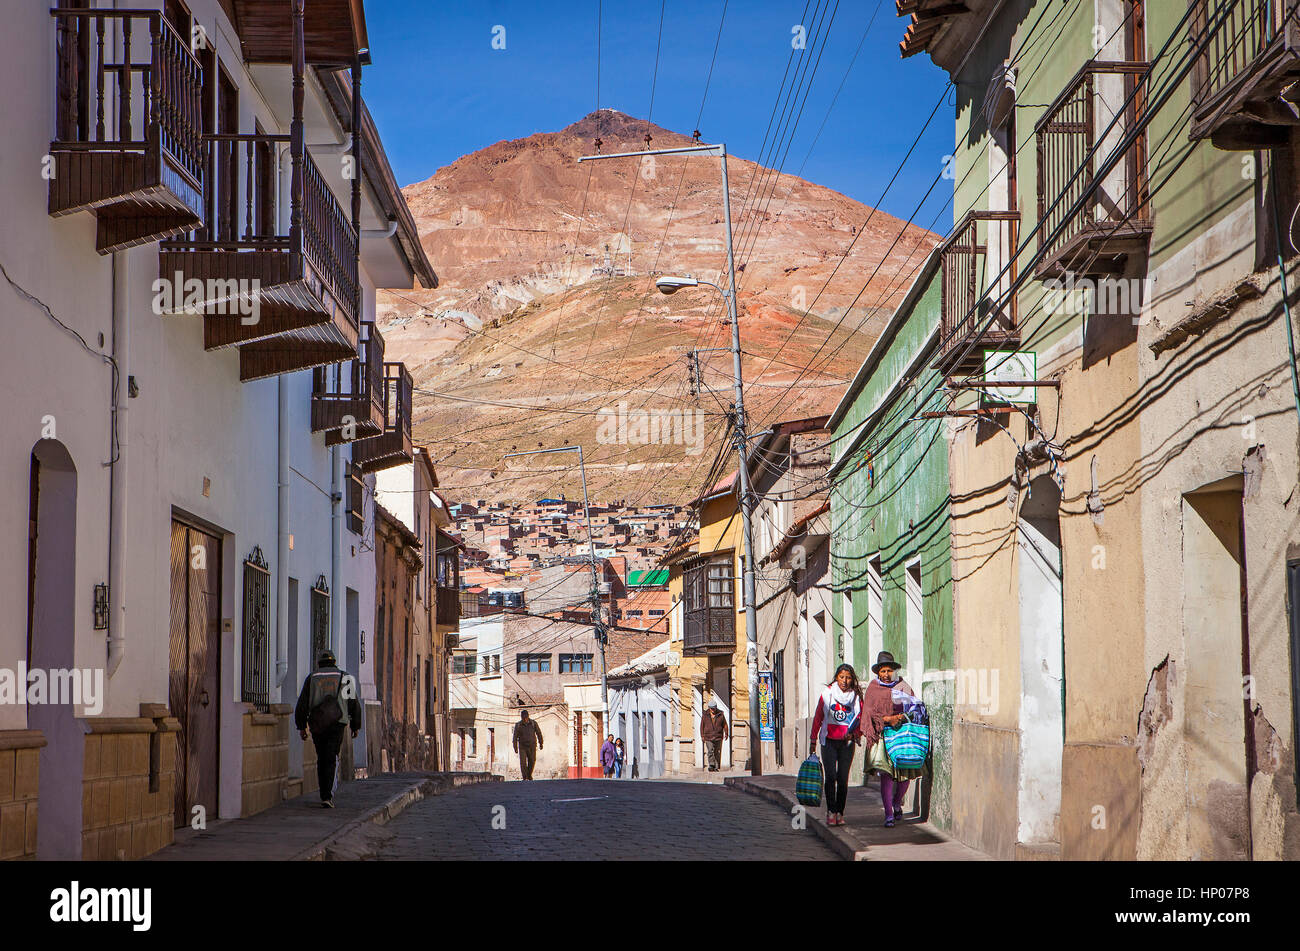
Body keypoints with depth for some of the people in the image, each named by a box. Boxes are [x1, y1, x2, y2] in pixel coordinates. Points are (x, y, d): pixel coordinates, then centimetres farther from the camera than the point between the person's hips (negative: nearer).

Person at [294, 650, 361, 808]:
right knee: (331, 760, -3)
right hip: (337, 724, -1)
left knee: (321, 759, 13)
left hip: (317, 725, 1)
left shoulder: (311, 679, 6)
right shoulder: (344, 678, 6)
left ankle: (325, 795, 16)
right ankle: (327, 796, -16)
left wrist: (301, 726, 8)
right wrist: (356, 726, 16)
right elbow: (354, 705, 8)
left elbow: (302, 705, 2)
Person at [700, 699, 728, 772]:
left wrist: (726, 734, 0)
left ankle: (716, 767, 10)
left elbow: (725, 725, 8)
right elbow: (702, 725, 9)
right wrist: (702, 736, 5)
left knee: (717, 752, 3)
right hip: (708, 737, -1)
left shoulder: (720, 715, 4)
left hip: (718, 737, 1)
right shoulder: (705, 715, 4)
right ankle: (711, 765, -21)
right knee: (710, 751, -15)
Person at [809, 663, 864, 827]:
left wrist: (855, 734, -8)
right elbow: (818, 717, 7)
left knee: (843, 779, 0)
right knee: (831, 776, -10)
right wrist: (813, 739, 6)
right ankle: (831, 812, -8)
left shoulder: (856, 697, 3)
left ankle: (840, 813, 8)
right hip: (829, 741, -1)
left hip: (847, 743, 1)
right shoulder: (827, 693, 1)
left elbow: (861, 719, 11)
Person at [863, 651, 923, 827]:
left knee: (905, 774, 2)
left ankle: (897, 802, 32)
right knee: (885, 774, -14)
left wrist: (901, 717, -15)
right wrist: (887, 719, -16)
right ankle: (889, 814, -13)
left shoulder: (903, 687, 9)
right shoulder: (873, 688, 7)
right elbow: (870, 711, 0)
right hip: (882, 735, -2)